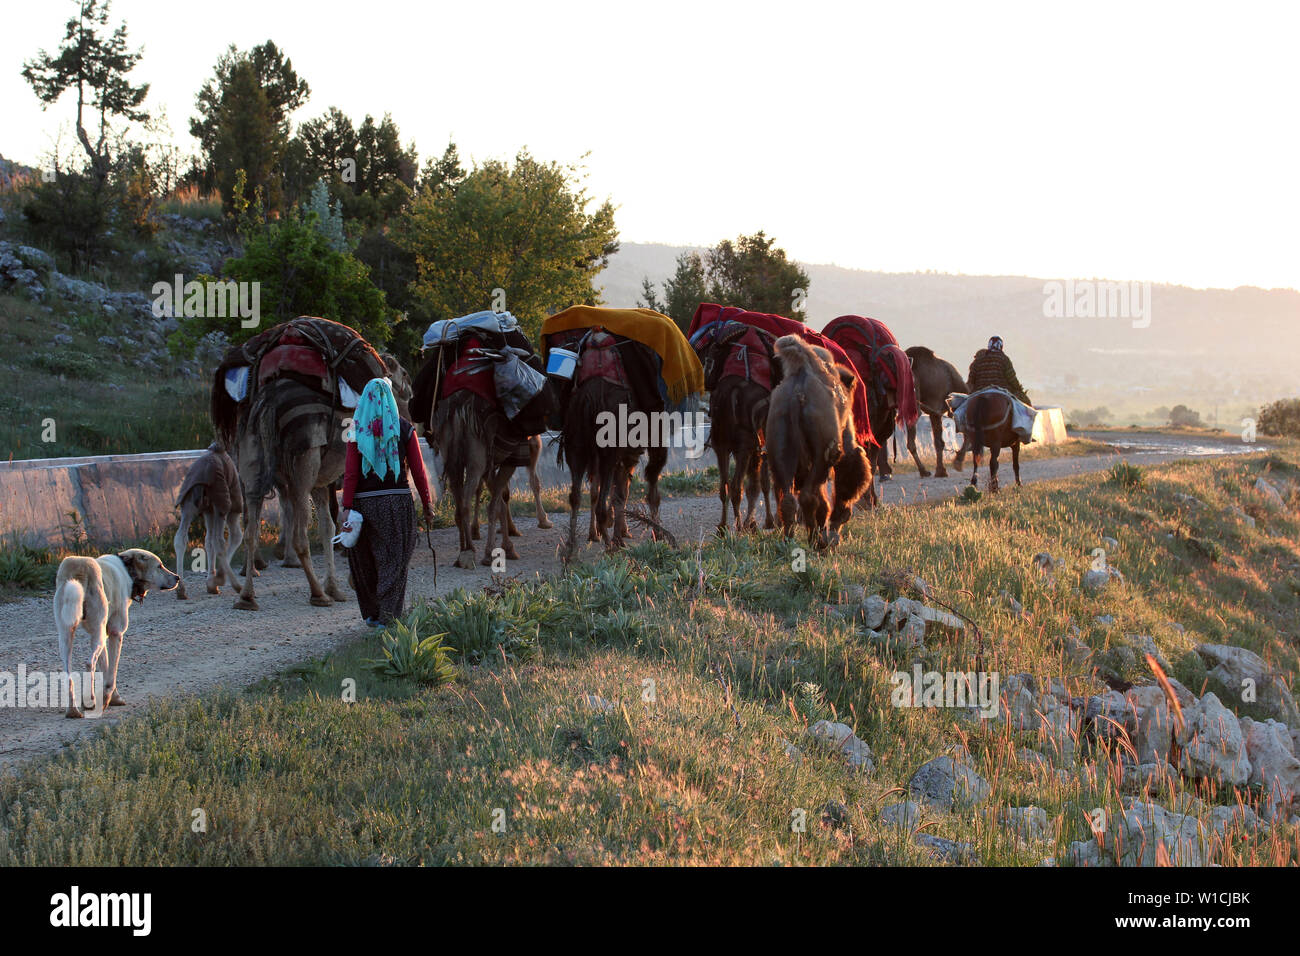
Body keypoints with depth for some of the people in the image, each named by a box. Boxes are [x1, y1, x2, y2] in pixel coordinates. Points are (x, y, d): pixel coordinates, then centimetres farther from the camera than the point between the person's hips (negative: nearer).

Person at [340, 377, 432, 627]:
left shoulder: (358, 430, -1)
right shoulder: (404, 429, 1)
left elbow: (351, 472, -7)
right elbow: (418, 470, 0)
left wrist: (347, 507, -7)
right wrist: (426, 504, 7)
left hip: (366, 501, 0)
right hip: (398, 501, 0)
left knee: (366, 561, 15)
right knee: (393, 560, 2)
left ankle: (371, 613, 24)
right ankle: (388, 616, -6)